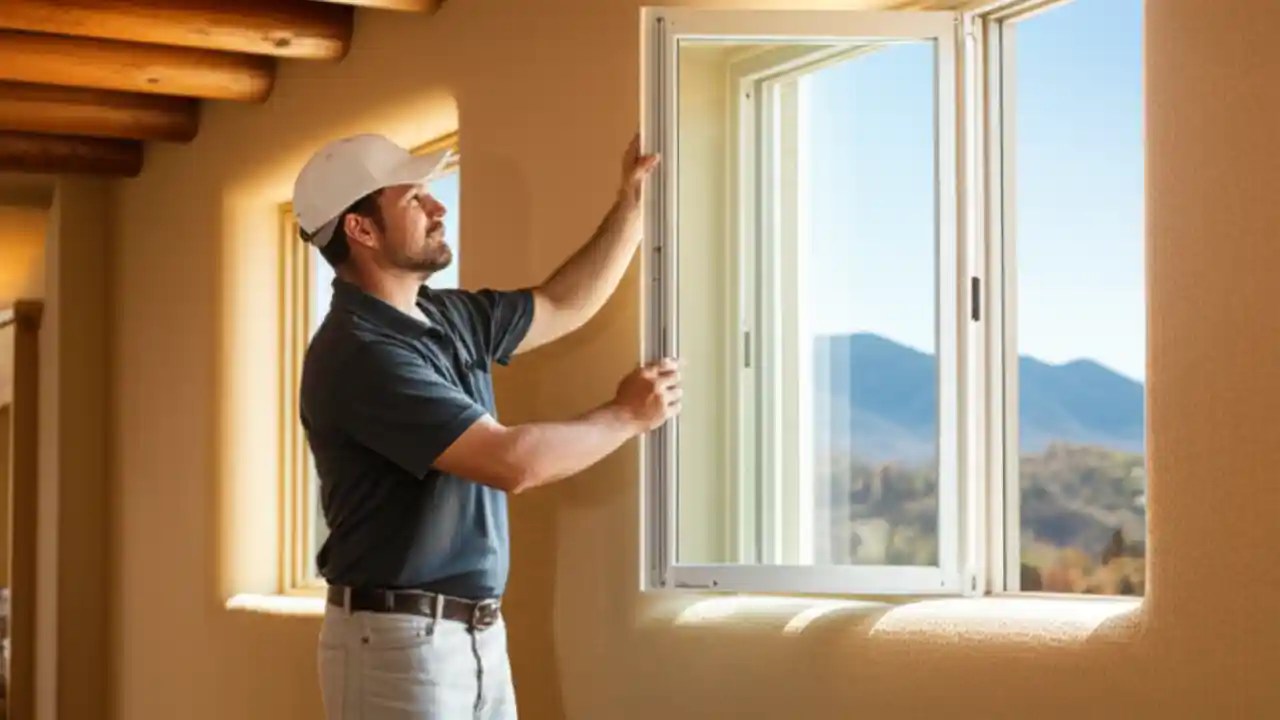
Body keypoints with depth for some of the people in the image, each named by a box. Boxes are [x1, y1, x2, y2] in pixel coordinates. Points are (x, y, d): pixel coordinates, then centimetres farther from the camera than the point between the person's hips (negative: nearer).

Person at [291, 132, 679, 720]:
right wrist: (628, 416, -8)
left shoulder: (447, 318, 9)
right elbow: (512, 462, -22)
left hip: (480, 632, 9)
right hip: (397, 641, -9)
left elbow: (562, 306, 24)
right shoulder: (357, 353, -19)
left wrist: (632, 199, 18)